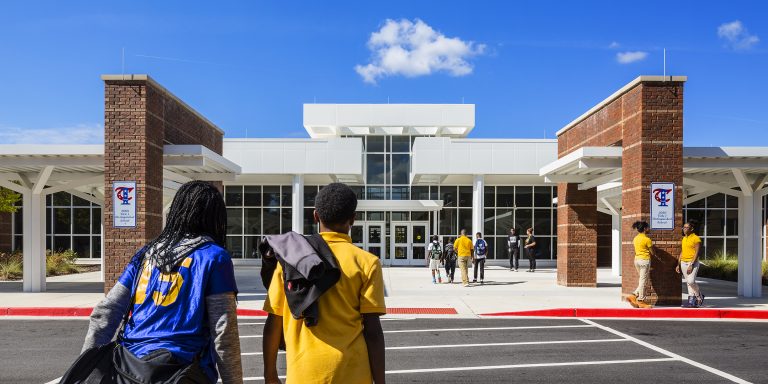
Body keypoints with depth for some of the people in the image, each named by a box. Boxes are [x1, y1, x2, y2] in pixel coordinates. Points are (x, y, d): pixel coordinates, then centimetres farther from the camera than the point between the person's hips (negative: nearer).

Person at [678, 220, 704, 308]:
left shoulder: (696, 239, -9)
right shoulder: (684, 239, 13)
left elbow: (697, 253, -14)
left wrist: (691, 265, -21)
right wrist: (678, 264, 13)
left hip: (693, 262, -7)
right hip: (683, 263, 7)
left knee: (691, 281, -17)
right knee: (688, 282, 7)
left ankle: (699, 296, 8)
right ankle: (692, 301, 11)